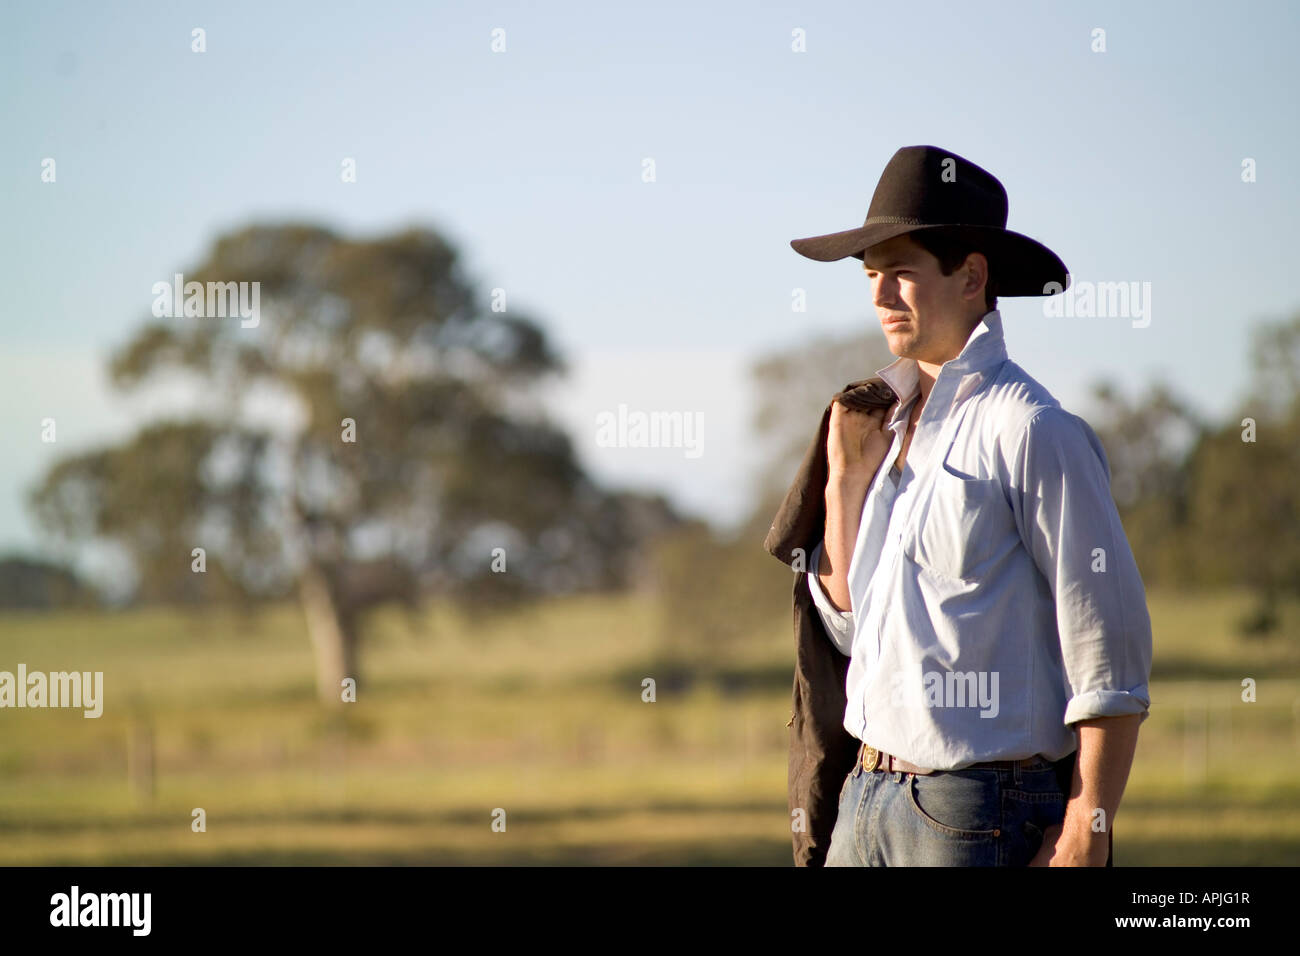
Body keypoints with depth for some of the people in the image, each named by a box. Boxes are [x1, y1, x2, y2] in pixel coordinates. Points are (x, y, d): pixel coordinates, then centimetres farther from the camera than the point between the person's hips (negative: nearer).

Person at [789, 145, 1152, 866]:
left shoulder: (1031, 431, -10)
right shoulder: (893, 423, 14)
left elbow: (1111, 654, -12)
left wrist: (1083, 838, -16)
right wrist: (845, 478, 8)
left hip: (982, 813, -7)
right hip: (868, 801, 7)